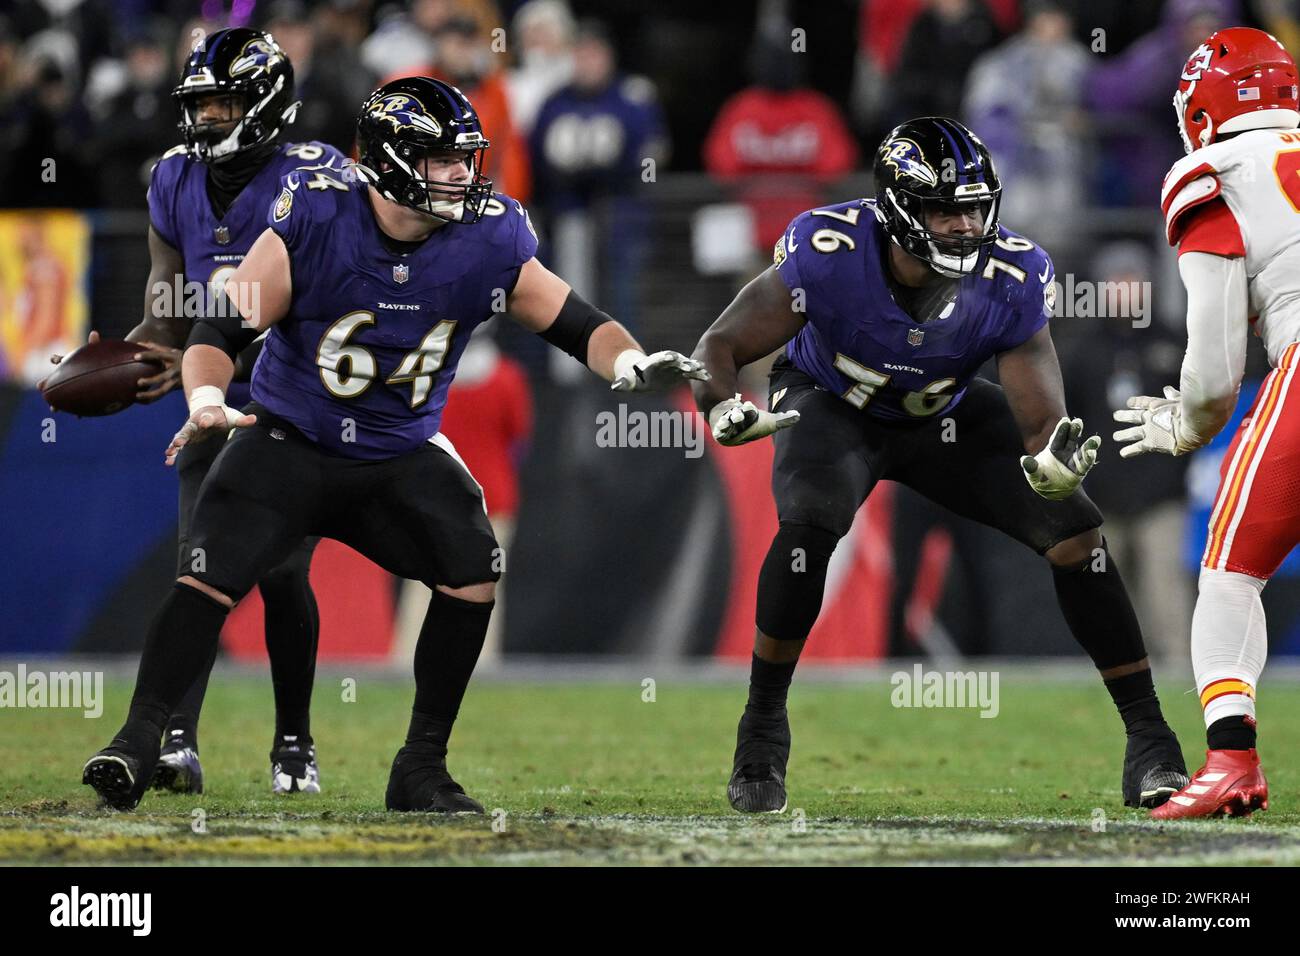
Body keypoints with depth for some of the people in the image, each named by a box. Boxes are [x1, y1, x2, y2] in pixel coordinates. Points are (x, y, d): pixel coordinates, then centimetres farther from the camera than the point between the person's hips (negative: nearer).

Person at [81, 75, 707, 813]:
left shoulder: (488, 241, -11)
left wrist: (634, 364, -23)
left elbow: (576, 324, -3)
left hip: (402, 455, 3)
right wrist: (206, 404, -34)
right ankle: (137, 743, -9)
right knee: (213, 578, -19)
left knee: (475, 571, -14)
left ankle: (422, 767, 0)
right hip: (290, 443, -3)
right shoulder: (314, 223, -19)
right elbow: (223, 328, -16)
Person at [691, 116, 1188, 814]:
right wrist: (725, 409, -50)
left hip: (942, 414, 2)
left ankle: (1149, 738, -2)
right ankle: (761, 731, -14)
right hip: (831, 406, -2)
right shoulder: (829, 254, -34)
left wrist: (1054, 459, -51)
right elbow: (720, 349, -26)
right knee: (808, 526, -33)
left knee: (1073, 529, -13)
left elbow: (1041, 423, -26)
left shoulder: (1008, 281, -29)